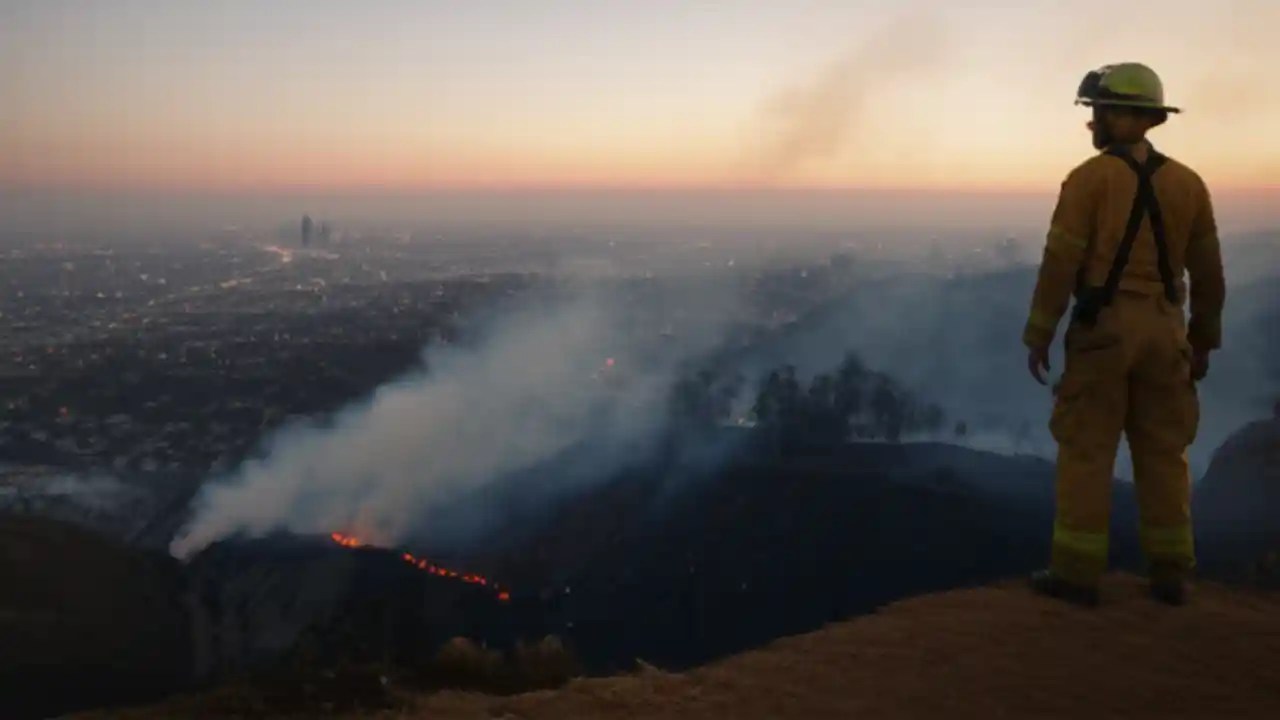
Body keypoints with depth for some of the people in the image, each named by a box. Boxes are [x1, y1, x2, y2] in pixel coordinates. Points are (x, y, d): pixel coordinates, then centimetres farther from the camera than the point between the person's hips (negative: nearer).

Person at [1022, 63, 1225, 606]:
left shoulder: (1089, 179, -8)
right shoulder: (1187, 182, 7)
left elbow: (1060, 264, -11)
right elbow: (1208, 274, 10)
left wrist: (1038, 335, -5)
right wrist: (1204, 341, 19)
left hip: (1103, 327, -5)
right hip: (1163, 329, 5)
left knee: (1085, 449, 0)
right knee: (1163, 453, 10)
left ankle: (1077, 572, 2)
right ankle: (1170, 573, 14)